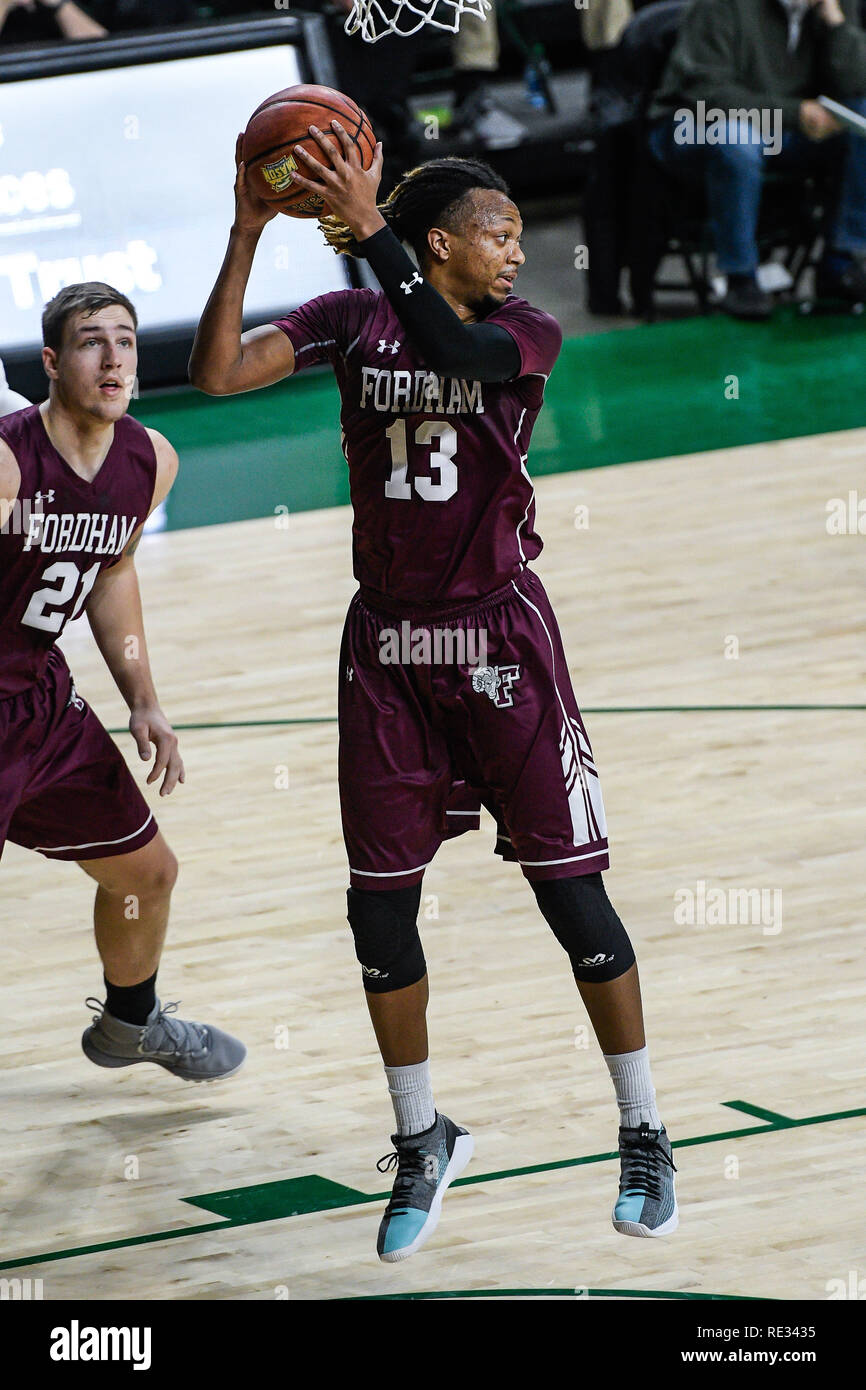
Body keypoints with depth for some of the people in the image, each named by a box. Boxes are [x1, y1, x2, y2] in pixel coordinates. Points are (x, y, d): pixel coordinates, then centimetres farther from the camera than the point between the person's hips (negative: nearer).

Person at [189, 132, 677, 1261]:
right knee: (381, 904, 4)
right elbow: (218, 373, -14)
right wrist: (246, 236, -24)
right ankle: (422, 1140, 22)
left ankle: (645, 1134, 12)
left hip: (502, 639, -2)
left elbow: (455, 351, -28)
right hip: (389, 642, 2)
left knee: (570, 889, -2)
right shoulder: (353, 321, -1)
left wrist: (369, 233, -33)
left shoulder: (523, 333, -5)